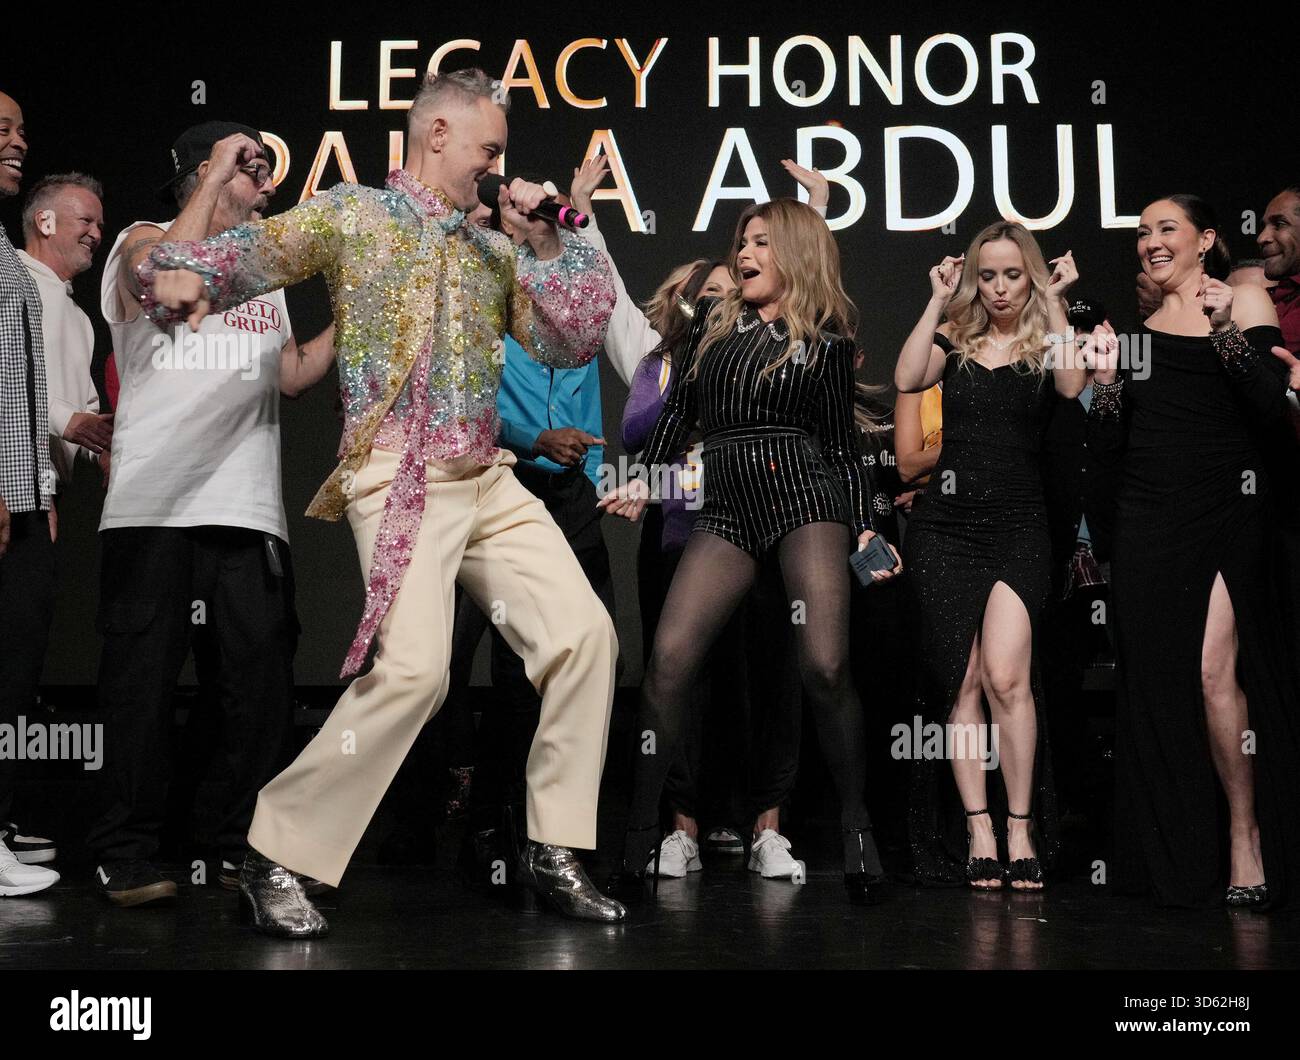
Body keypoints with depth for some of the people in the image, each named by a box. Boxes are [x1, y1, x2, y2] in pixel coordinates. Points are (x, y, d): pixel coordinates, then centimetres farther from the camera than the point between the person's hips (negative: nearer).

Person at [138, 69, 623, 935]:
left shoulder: (494, 249, 20)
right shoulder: (351, 214, 6)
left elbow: (573, 344, 17)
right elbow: (250, 252, -6)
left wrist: (547, 245, 6)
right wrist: (185, 276, -28)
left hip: (491, 480, 7)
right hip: (399, 480, -6)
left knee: (584, 633, -3)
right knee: (412, 668, -22)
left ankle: (555, 853, 9)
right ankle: (279, 858, -6)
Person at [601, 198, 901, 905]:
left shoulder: (825, 341, 9)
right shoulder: (713, 319, 18)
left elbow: (842, 443, 9)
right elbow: (678, 410, 22)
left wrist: (865, 529, 1)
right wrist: (645, 481, 15)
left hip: (804, 492, -3)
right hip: (727, 505, 3)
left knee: (825, 669, -16)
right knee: (668, 661, -12)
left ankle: (855, 824, 3)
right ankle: (640, 834, -2)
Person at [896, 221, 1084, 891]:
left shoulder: (1046, 343, 9)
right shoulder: (954, 340, 12)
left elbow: (1072, 386, -12)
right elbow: (906, 380, -7)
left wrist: (1054, 303, -5)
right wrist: (939, 300, -1)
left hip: (1019, 527, -2)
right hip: (947, 526, 2)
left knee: (1006, 676, -15)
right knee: (959, 680, -2)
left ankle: (1020, 829, -5)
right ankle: (977, 830, 3)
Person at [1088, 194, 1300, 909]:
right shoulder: (1136, 329, 15)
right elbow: (1107, 447, 11)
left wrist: (1225, 327, -14)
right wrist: (1105, 376, -4)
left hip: (1225, 510, -4)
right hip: (1149, 521, 4)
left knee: (1214, 670, -18)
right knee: (1157, 681, 3)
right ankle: (1178, 855, 14)